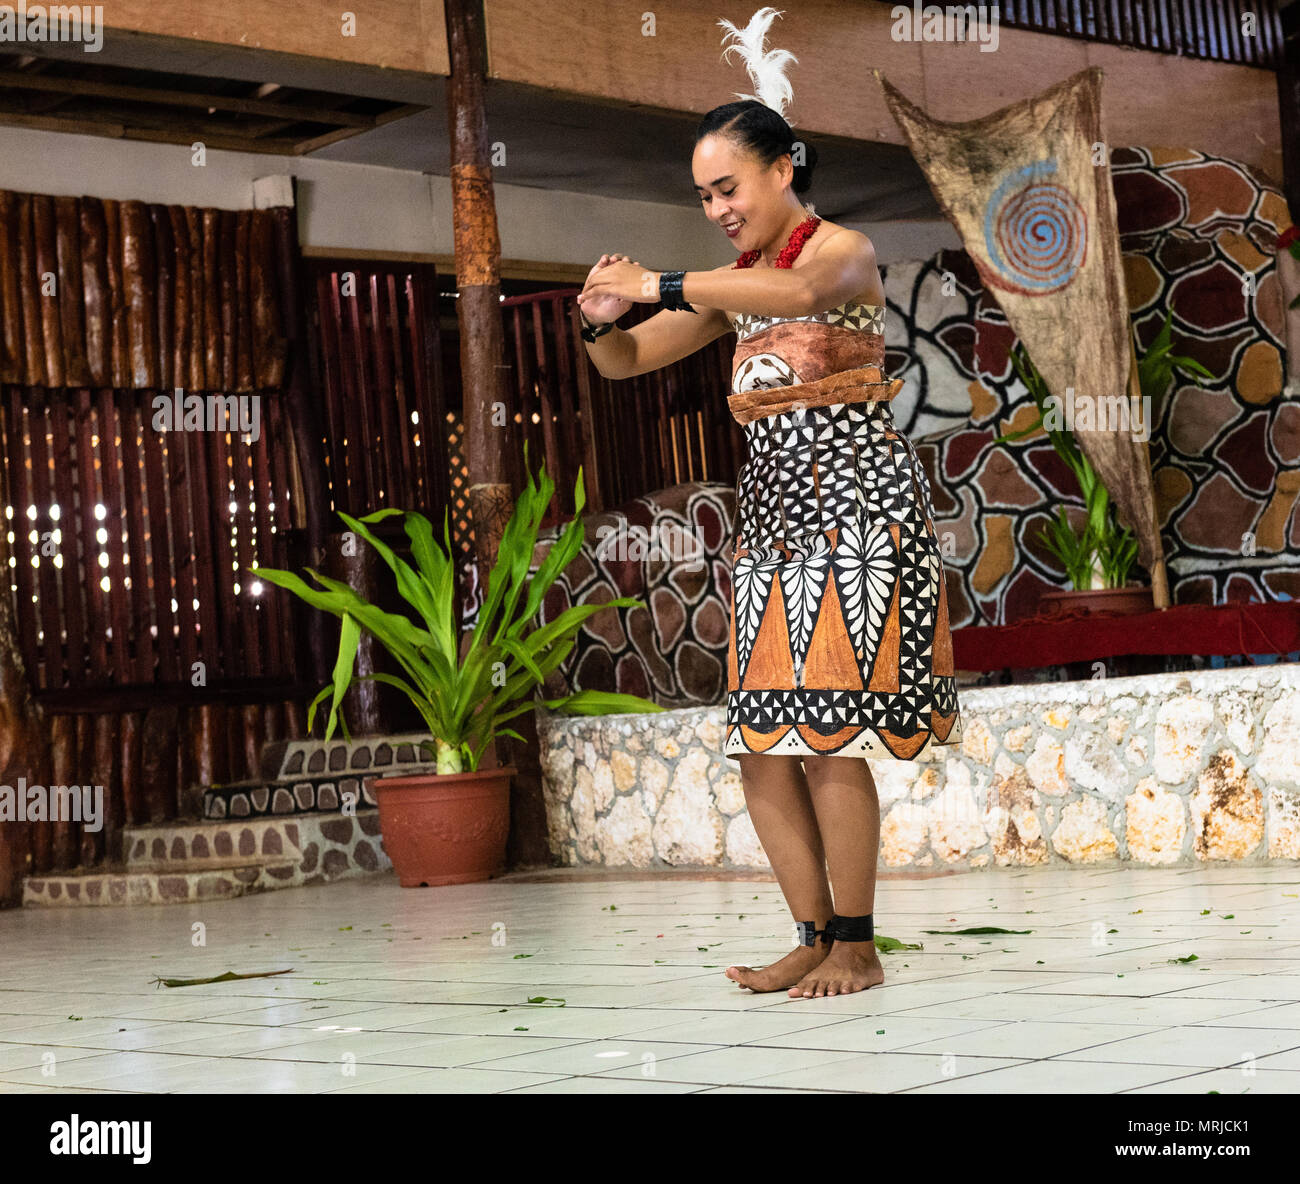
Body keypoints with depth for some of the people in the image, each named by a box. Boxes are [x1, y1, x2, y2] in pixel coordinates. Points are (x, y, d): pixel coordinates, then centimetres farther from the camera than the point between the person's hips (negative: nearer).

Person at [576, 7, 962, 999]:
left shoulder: (842, 249, -4)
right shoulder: (732, 285, 17)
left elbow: (805, 294, -29)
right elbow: (627, 361, 17)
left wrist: (660, 284, -30)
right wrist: (602, 322, -7)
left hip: (851, 500, -7)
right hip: (772, 509, 7)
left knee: (829, 735, -12)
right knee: (762, 740, 1)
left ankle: (858, 946, -4)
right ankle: (817, 937, 7)